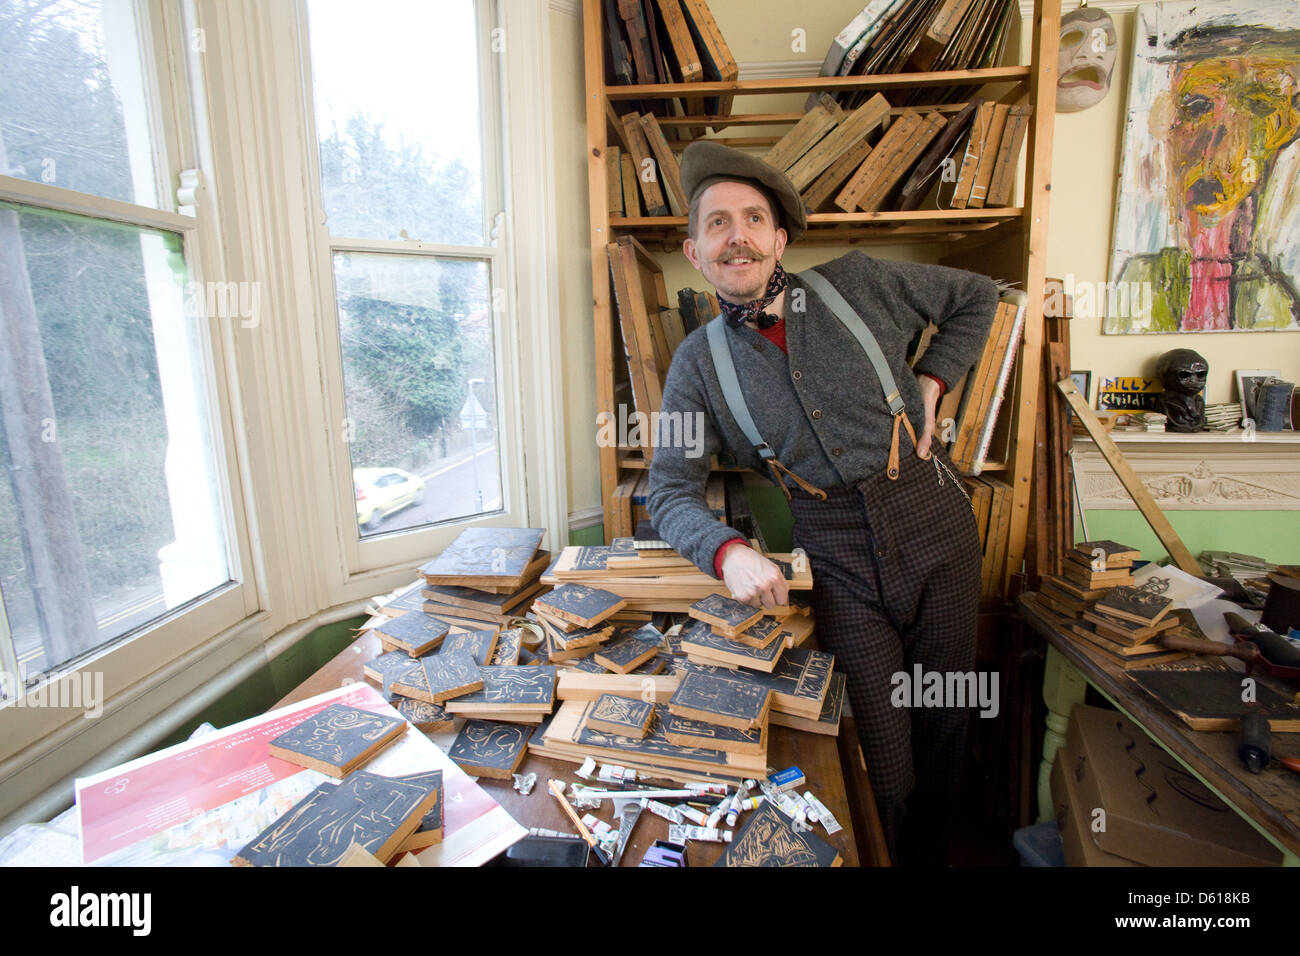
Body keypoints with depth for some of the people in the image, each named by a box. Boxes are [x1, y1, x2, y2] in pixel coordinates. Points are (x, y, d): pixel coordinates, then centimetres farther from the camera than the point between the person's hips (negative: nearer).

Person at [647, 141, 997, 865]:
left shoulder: (858, 284, -2)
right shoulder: (699, 364, -2)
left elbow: (977, 296, 14)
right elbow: (672, 491, -6)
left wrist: (931, 381, 2)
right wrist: (727, 551, -25)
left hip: (932, 519, 2)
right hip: (836, 553, -1)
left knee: (945, 725, 15)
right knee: (881, 761, 2)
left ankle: (932, 852, 43)